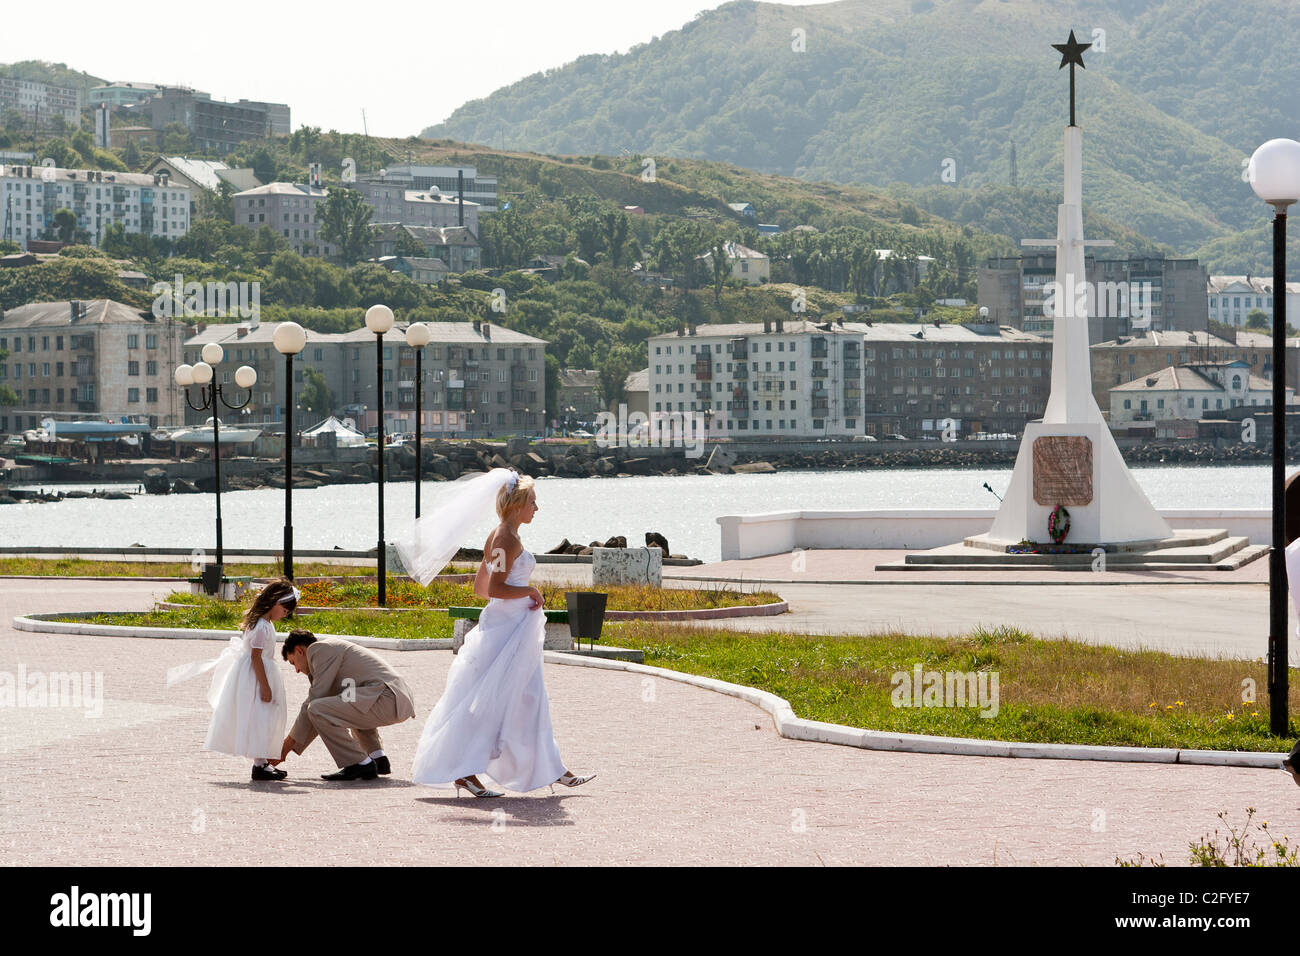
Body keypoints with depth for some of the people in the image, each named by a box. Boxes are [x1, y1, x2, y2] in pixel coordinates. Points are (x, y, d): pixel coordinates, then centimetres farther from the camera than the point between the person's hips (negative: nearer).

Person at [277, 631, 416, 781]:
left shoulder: (321, 649, 1)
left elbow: (315, 699, -3)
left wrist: (289, 742, 5)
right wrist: (293, 746, 33)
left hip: (387, 700, -10)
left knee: (317, 710, -17)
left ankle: (360, 764, -9)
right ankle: (379, 758, 22)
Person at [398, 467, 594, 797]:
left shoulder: (496, 537, 14)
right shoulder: (508, 538, -15)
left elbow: (480, 587, 18)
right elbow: (495, 589, -23)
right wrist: (530, 591, -10)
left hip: (508, 627, 10)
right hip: (508, 629, -10)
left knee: (530, 702, 12)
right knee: (491, 702, -7)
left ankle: (553, 770, 17)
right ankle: (463, 771, -4)